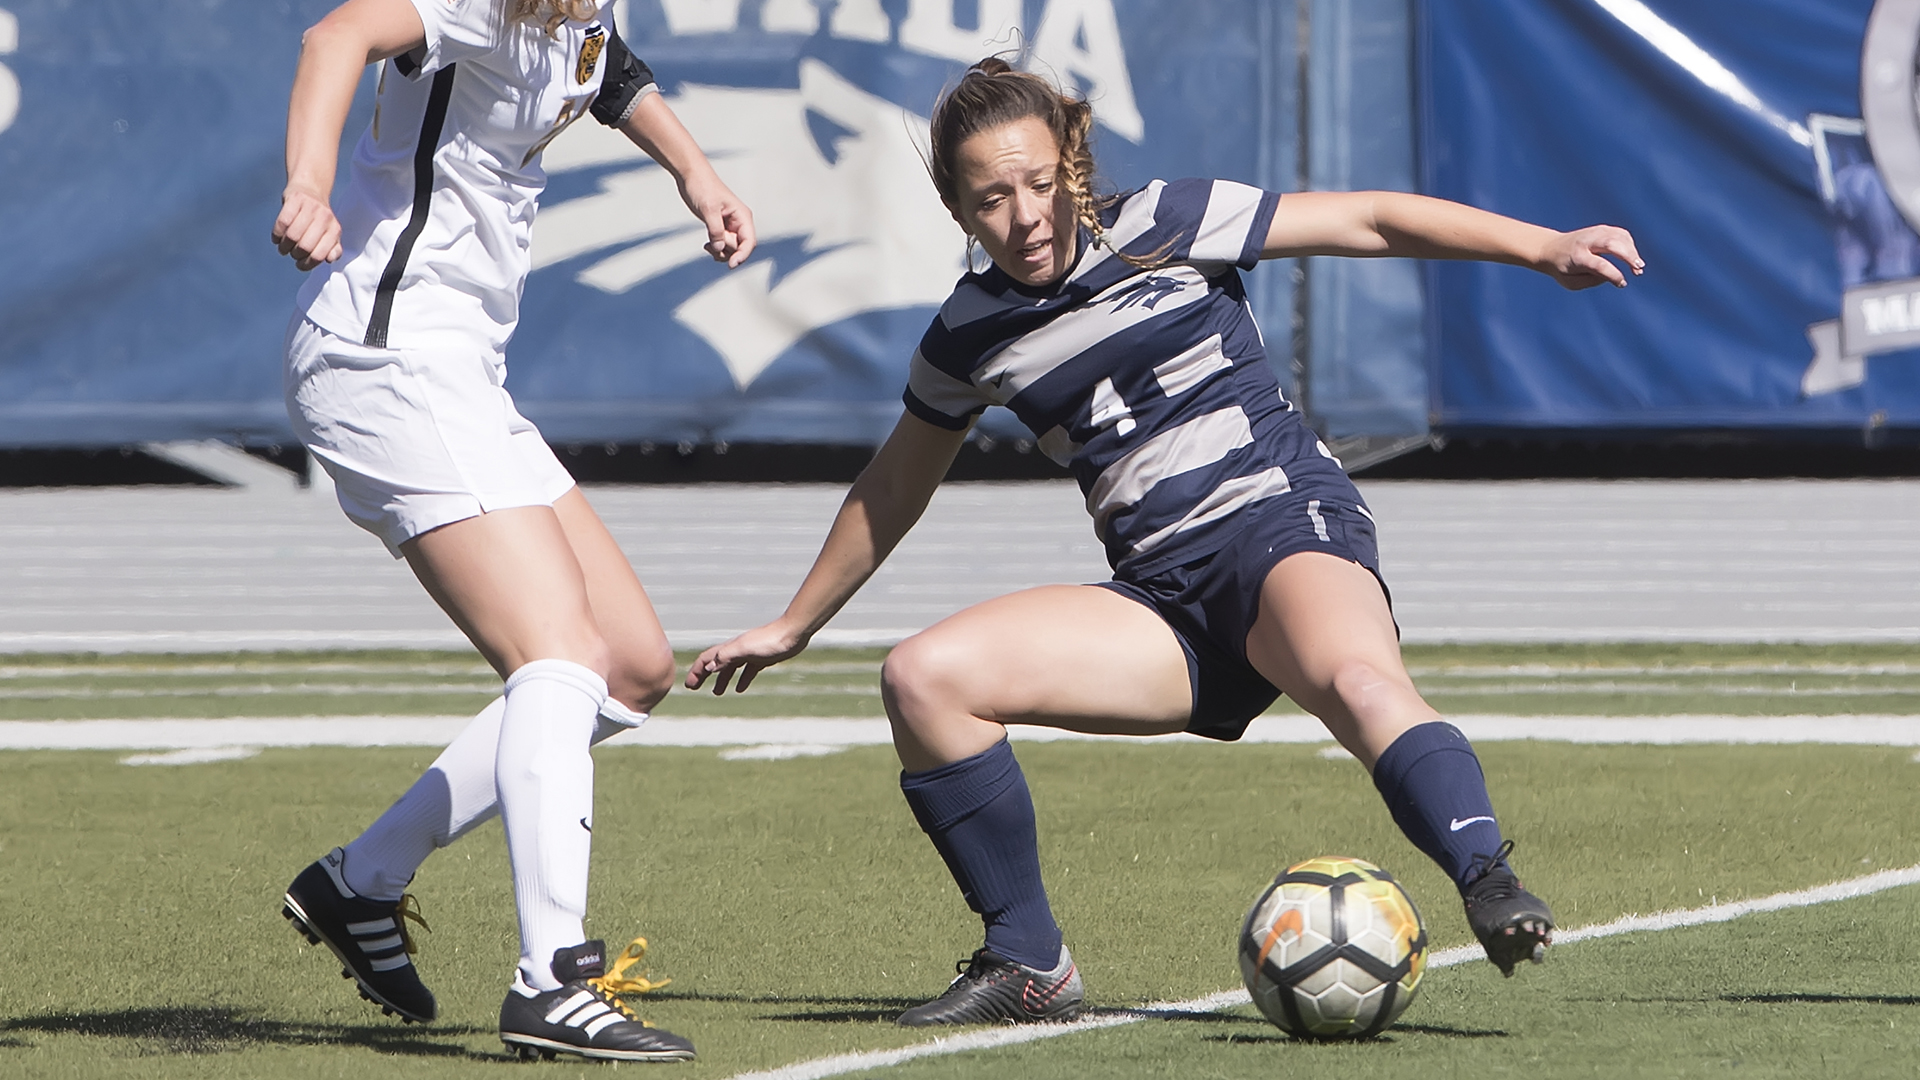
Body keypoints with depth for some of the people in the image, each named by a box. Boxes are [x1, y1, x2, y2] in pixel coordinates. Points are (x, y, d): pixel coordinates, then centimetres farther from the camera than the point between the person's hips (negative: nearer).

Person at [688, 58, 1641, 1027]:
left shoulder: (1165, 227, 2)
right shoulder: (969, 336, 14)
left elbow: (1371, 221, 3)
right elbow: (892, 489, 30)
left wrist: (1541, 246, -7)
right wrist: (793, 626, 38)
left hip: (1286, 520, -5)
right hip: (1162, 601, 5)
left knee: (1359, 684, -39)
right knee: (921, 677, -15)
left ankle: (1489, 884, -54)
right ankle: (1028, 964, -7)